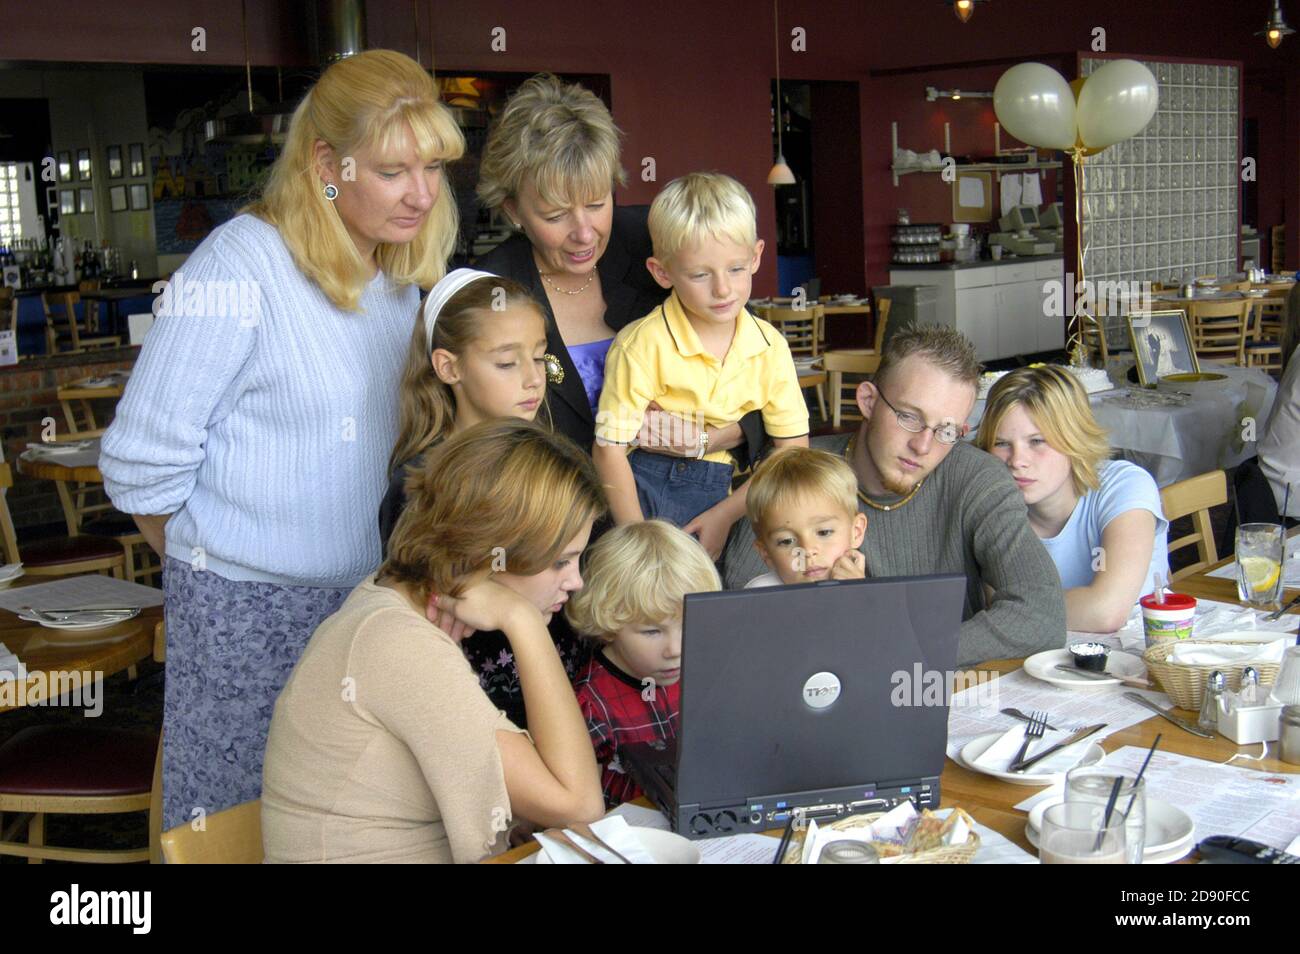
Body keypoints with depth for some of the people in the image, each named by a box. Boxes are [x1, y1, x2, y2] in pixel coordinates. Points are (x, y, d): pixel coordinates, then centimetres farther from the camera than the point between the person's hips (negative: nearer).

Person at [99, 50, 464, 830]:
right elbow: (142, 465, -13)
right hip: (249, 609, -6)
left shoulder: (400, 273, 4)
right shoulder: (240, 271, -17)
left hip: (367, 592, 6)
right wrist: (211, 562, 0)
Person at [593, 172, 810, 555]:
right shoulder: (643, 345, -12)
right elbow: (609, 449, -11)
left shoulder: (770, 347, 1)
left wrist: (725, 514, -8)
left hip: (726, 494, 4)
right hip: (646, 493, -4)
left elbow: (793, 449, 3)